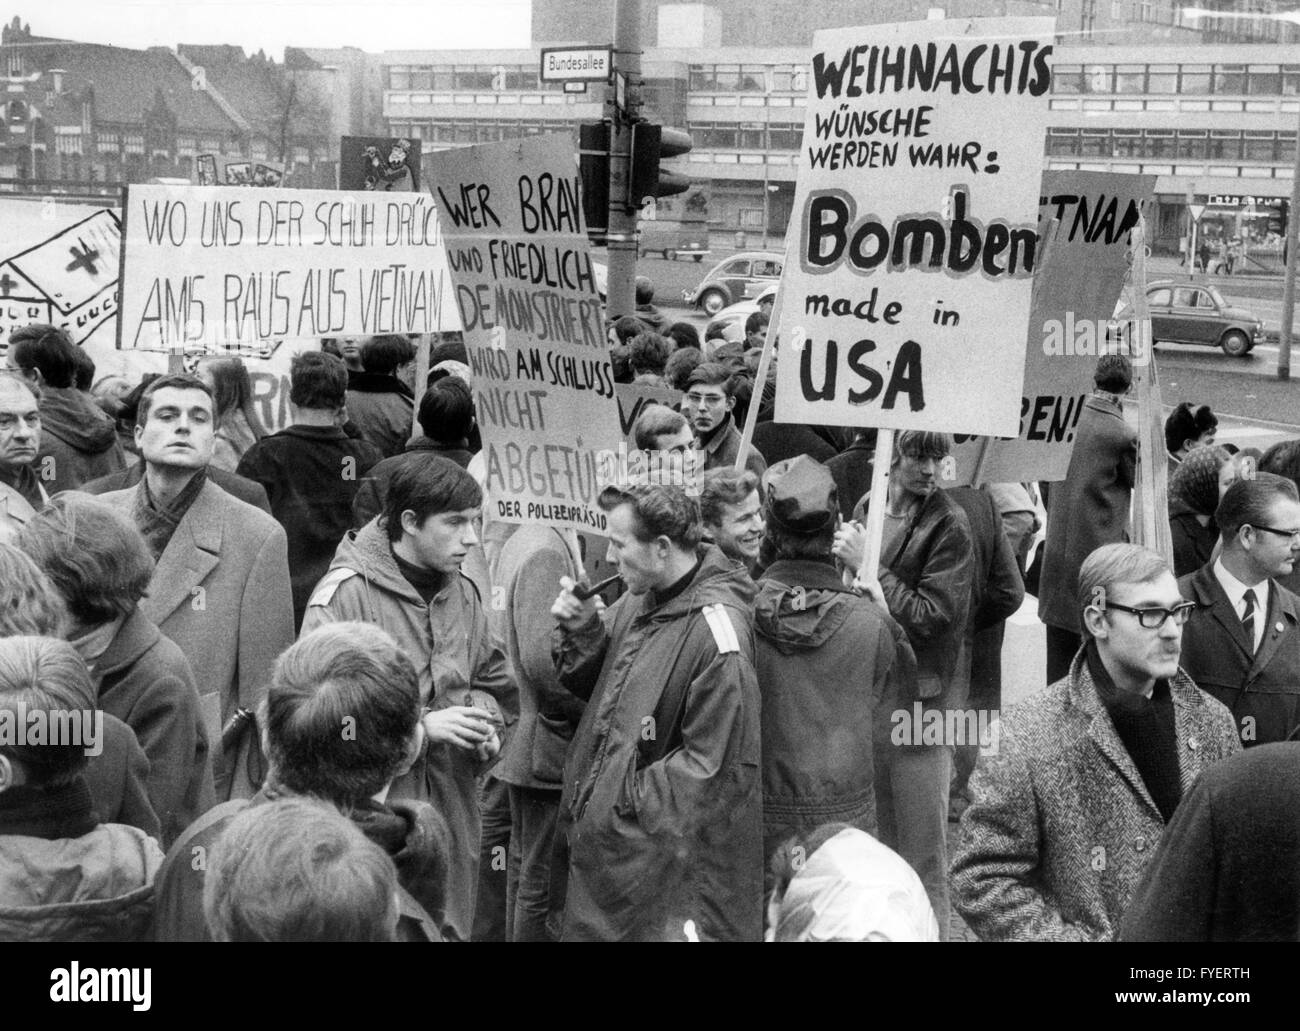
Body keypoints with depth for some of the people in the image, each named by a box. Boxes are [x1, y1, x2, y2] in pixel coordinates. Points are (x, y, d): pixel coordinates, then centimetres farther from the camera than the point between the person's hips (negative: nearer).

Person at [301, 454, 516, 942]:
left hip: (452, 811, 6)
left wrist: (485, 722, 0)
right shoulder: (346, 593, -12)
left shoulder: (463, 593, 10)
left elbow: (494, 682, 22)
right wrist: (420, 726, -18)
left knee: (448, 928, 11)